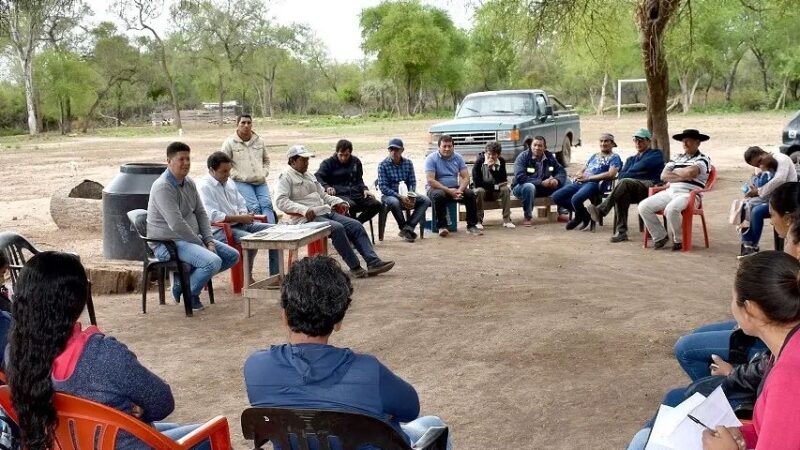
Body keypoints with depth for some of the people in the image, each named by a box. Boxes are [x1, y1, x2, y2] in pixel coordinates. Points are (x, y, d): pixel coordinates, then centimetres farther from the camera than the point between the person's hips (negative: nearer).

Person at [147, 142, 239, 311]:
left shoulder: (189, 183, 10)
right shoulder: (162, 187, -19)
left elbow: (201, 214, 13)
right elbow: (176, 224, -25)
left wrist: (209, 240, -2)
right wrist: (201, 244, -17)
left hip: (192, 238, 10)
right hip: (169, 242, -9)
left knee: (232, 256, 4)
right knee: (213, 261, -29)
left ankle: (186, 278, 9)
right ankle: (190, 293, -2)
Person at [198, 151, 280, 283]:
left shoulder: (229, 182, 15)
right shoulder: (205, 187, -12)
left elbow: (241, 203, 24)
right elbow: (213, 216, -22)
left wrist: (245, 215, -1)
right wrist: (240, 218, -18)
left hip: (239, 224, 9)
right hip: (220, 230, -9)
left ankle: (275, 275, -1)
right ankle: (247, 277, -13)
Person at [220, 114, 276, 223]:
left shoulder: (259, 141, 16)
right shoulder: (230, 142, 2)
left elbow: (266, 160, 29)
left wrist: (264, 173, 9)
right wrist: (239, 176, -9)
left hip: (260, 182, 4)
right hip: (242, 183, -4)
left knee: (267, 204, -16)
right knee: (254, 207, -21)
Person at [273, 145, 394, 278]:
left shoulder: (309, 176, 25)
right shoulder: (286, 177, -1)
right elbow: (280, 201, -14)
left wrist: (338, 202, 10)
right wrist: (304, 209, -25)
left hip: (325, 212, 8)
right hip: (307, 218, -8)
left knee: (356, 225, -9)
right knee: (337, 228, -32)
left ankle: (373, 262, -15)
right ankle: (354, 267, -23)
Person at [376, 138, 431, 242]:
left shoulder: (408, 163, 4)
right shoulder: (383, 165, -8)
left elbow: (412, 182, 5)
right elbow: (383, 187, -13)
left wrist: (411, 196, -16)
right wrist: (399, 196, -25)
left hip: (406, 194, 4)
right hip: (389, 195, -4)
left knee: (426, 200, -19)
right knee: (394, 202, -39)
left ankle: (408, 228, -24)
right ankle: (404, 228, -15)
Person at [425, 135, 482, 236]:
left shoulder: (458, 158, 6)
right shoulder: (431, 158, -7)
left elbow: (466, 177, 0)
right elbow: (430, 180, -17)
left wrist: (459, 190, -21)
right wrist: (449, 191, -23)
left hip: (454, 189, 4)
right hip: (437, 188, -4)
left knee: (470, 194, -21)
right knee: (439, 195, -37)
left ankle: (471, 225, -13)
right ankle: (442, 226, -27)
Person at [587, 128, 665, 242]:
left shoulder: (656, 154, 16)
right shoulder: (631, 159, 34)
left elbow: (643, 165, -5)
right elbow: (620, 175, 15)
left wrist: (629, 174, 7)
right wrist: (637, 174, -1)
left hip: (650, 186, -4)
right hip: (634, 193, 4)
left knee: (625, 182, -34)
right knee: (622, 194, -34)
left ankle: (601, 211, -44)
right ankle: (621, 232, -40)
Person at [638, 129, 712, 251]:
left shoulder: (703, 159, 4)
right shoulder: (677, 158, 23)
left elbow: (690, 172, -17)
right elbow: (663, 176, 9)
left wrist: (673, 173, 2)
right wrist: (682, 176, -5)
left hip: (688, 194, -7)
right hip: (670, 191, 7)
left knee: (671, 209, -38)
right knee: (643, 206, -13)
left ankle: (679, 240, -13)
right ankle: (660, 236, 1)